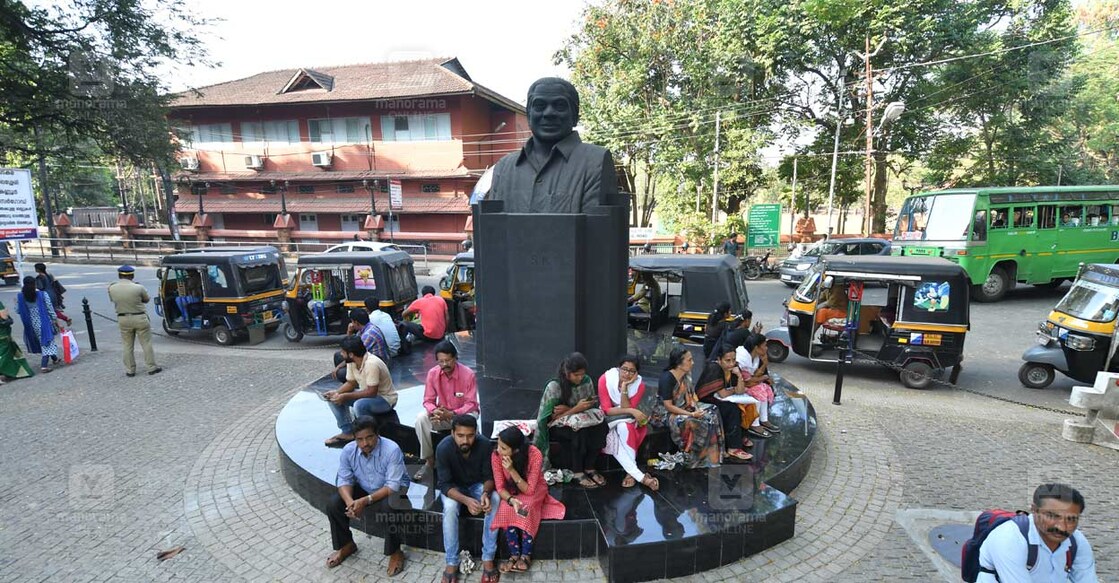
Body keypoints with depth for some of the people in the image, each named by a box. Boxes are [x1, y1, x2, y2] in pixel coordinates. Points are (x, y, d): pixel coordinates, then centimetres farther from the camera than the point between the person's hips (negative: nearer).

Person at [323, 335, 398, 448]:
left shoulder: (371, 364, -32)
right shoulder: (351, 362, -6)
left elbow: (371, 392, -32)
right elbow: (351, 383, 6)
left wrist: (345, 396, -29)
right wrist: (336, 392, -13)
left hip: (385, 398, -9)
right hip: (367, 393, 9)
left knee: (360, 405, -36)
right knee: (333, 398, -1)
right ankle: (348, 432, 7)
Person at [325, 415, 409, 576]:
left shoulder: (392, 450, -32)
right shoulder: (348, 450, -17)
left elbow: (393, 485, -31)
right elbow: (344, 479, -12)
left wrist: (366, 501, -39)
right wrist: (350, 501, -31)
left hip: (393, 489, -5)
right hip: (363, 488, 5)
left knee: (388, 507, -35)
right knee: (333, 505, -13)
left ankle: (395, 552, -11)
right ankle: (346, 545, 12)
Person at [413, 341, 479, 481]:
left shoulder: (468, 374, -21)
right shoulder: (432, 373, -11)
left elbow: (471, 404, -18)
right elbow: (428, 400, -5)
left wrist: (452, 414, -32)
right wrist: (434, 411, -29)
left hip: (464, 413, -3)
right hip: (441, 413, 3)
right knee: (421, 419, -25)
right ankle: (429, 460, -11)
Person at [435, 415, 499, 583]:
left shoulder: (484, 445, -25)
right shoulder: (444, 448, -29)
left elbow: (489, 476, -15)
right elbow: (445, 485, -26)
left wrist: (486, 493, -38)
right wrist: (466, 500, -44)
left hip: (478, 485, 1)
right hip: (453, 487, -1)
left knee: (494, 501, -29)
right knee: (450, 507, -33)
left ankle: (488, 559, -18)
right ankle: (451, 563, -17)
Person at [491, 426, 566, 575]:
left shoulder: (535, 455, -32)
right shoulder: (496, 456, -24)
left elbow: (529, 489, -28)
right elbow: (500, 487, -18)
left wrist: (511, 470, -40)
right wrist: (511, 500, -38)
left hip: (534, 490, -2)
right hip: (511, 491, 2)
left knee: (525, 508, -31)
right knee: (506, 509, -28)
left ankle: (526, 555, -15)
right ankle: (515, 555, -13)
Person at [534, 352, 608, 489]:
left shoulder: (587, 381, -7)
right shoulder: (554, 386, -21)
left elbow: (593, 406, -5)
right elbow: (550, 417, -18)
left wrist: (568, 409, -22)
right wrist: (576, 409, -30)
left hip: (580, 420, 5)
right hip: (556, 426, -4)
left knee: (600, 422, -25)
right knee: (580, 429, -35)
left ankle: (589, 468, -13)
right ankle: (577, 472, -17)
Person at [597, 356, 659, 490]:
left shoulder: (639, 384, -14)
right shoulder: (605, 379, -18)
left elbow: (626, 408, -21)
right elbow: (606, 410, -18)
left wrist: (624, 386, -29)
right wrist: (631, 410, -26)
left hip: (630, 420, 0)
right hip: (610, 419, 0)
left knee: (623, 428, -34)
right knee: (613, 437, -31)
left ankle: (631, 473, -24)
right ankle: (641, 477, -27)